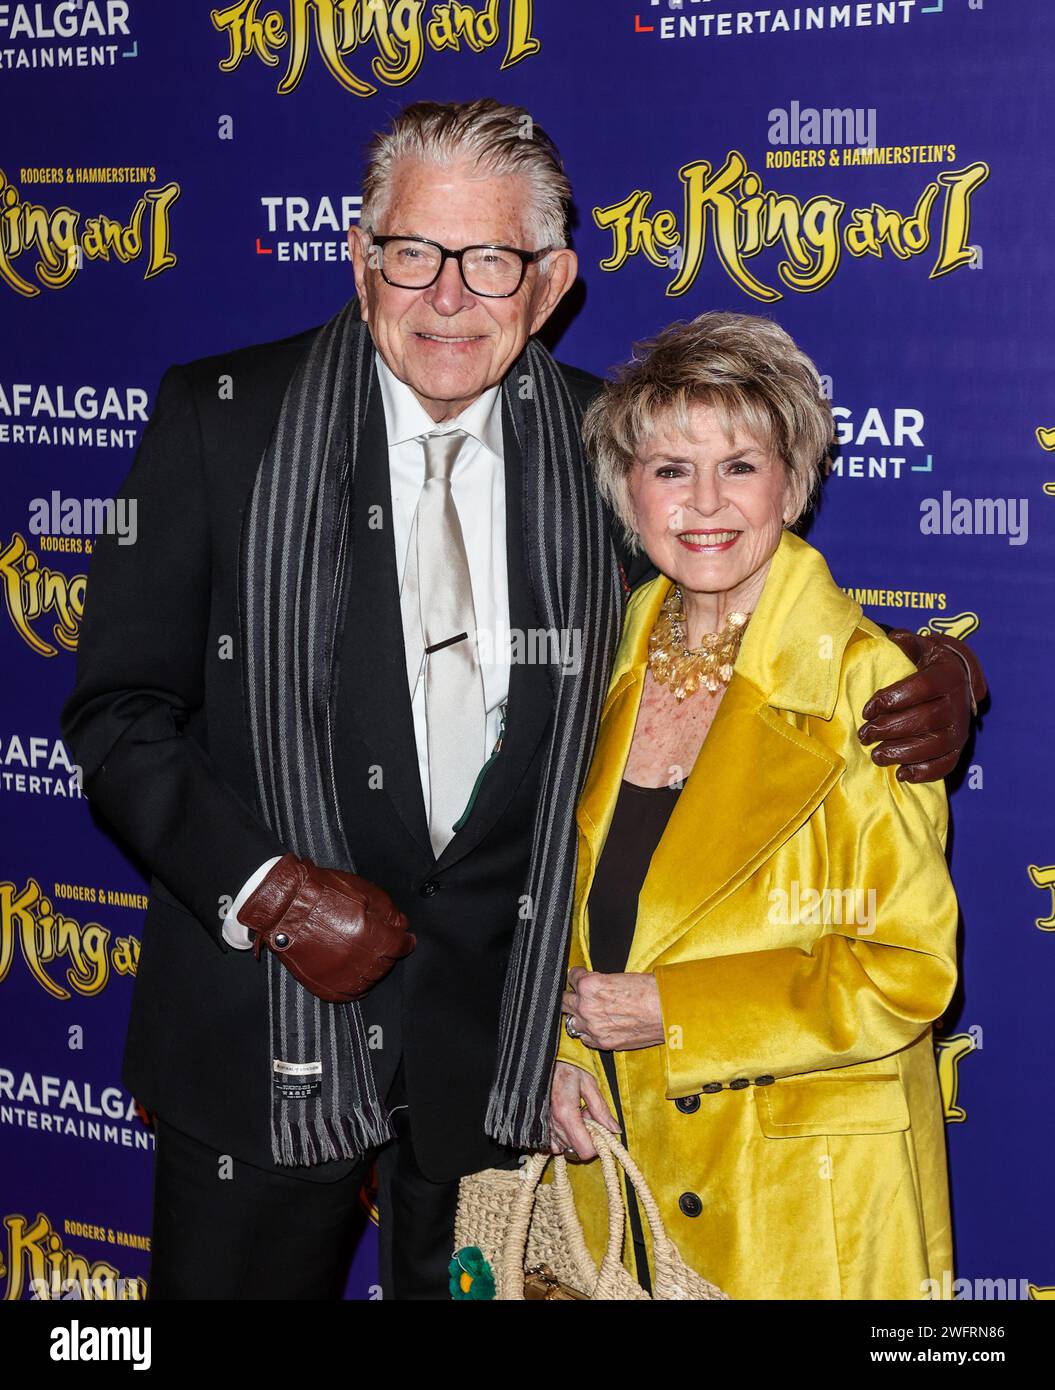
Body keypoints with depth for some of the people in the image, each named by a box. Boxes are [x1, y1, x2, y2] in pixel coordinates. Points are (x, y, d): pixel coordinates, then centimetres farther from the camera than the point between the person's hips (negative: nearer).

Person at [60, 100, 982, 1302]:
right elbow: (119, 711, -5)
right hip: (264, 1022, -1)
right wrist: (263, 887, -17)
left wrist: (928, 677, -11)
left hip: (504, 1024, 2)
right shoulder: (219, 421, -6)